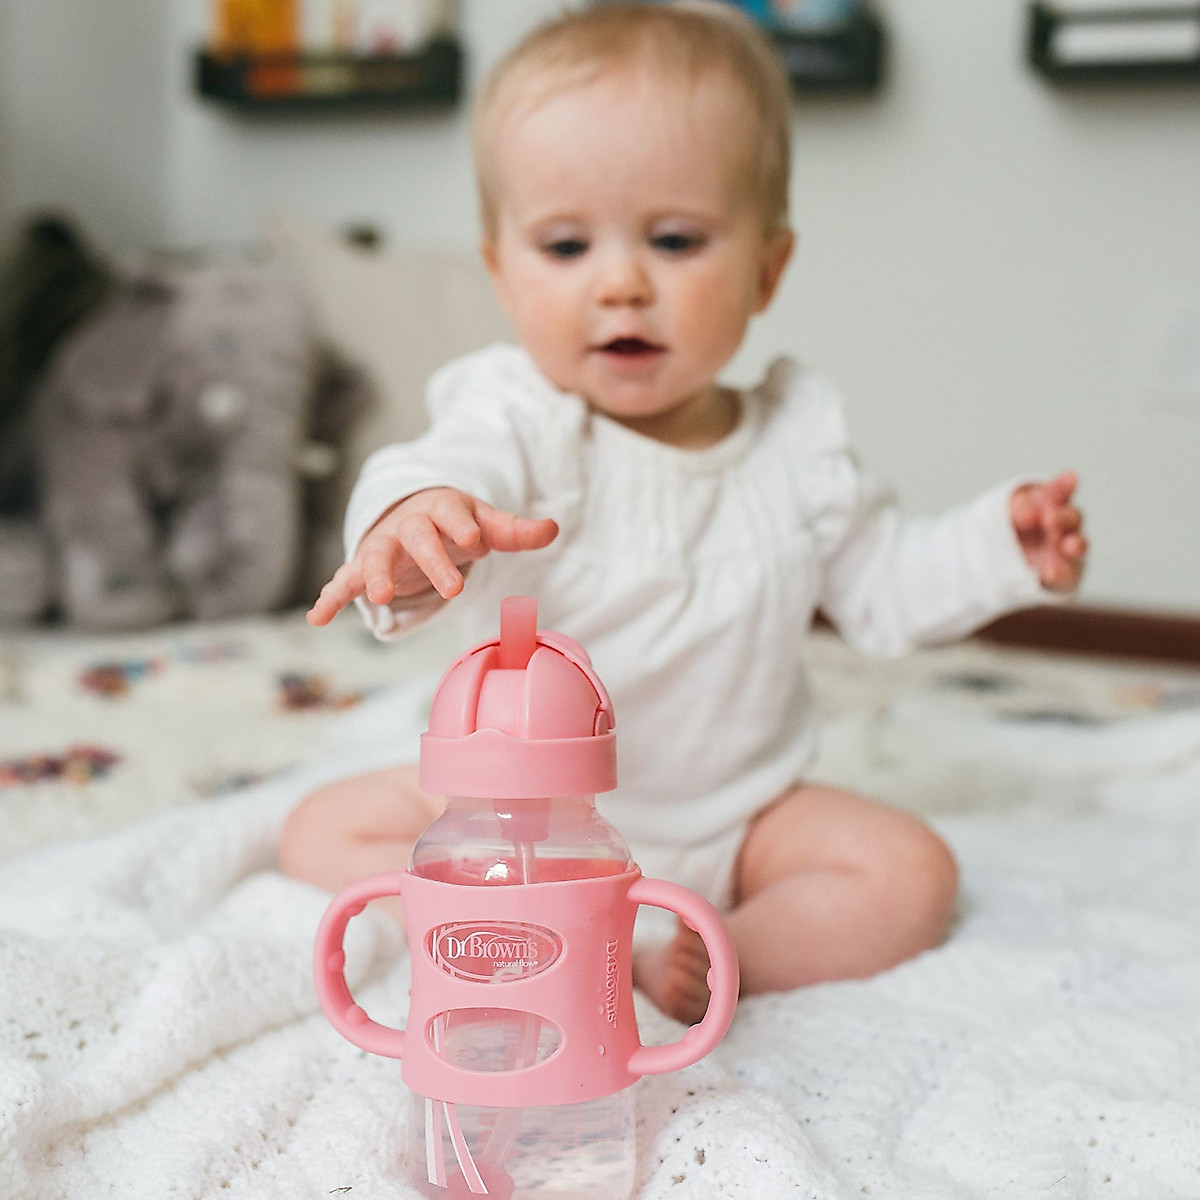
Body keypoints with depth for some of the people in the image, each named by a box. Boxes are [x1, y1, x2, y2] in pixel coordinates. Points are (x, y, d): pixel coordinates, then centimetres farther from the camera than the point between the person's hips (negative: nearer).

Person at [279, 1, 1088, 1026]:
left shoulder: (798, 437, -5)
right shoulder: (523, 416, -19)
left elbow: (881, 591, 8)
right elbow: (453, 466, -43)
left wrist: (1000, 549, -8)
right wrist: (411, 523, -67)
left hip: (736, 815, 2)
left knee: (911, 874, -15)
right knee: (324, 835, -17)